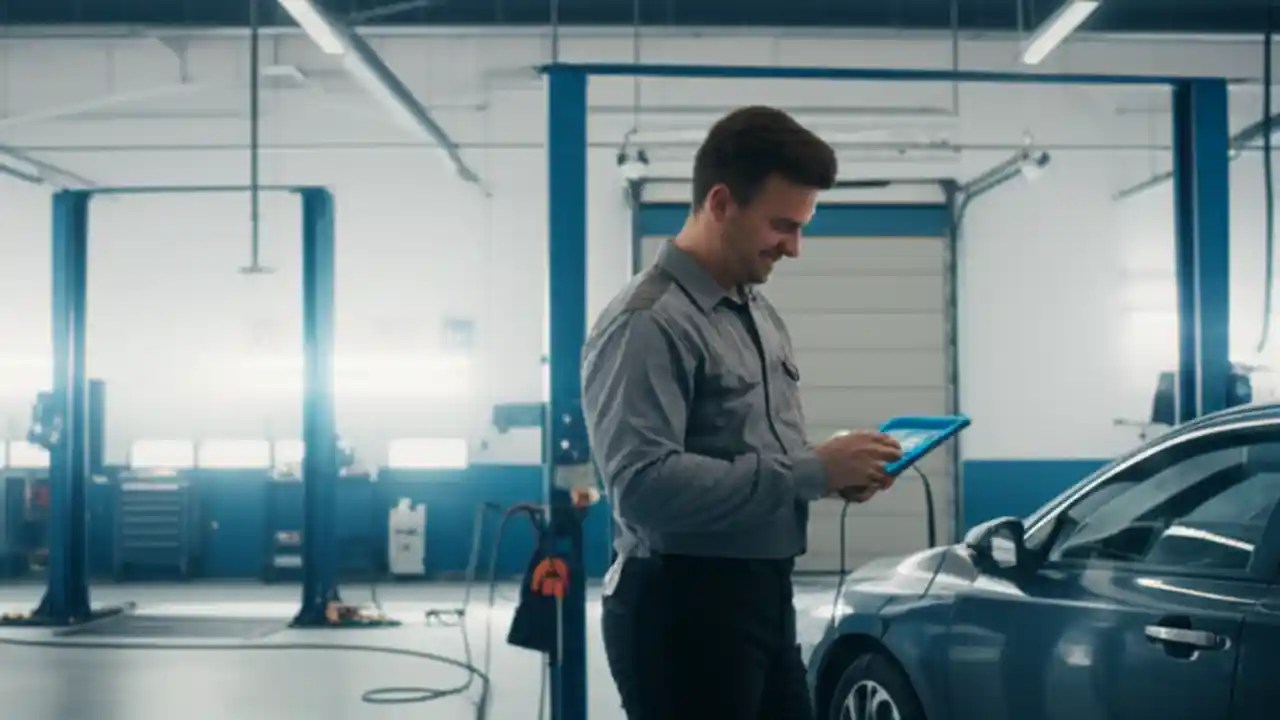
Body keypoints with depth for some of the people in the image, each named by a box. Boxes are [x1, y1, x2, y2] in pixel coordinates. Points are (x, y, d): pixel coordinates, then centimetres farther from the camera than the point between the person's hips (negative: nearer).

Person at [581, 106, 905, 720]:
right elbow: (644, 485, -28)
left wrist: (835, 473, 1)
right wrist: (812, 471, -25)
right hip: (683, 611, -9)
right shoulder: (648, 323, -17)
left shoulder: (761, 315, 14)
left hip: (765, 600, 9)